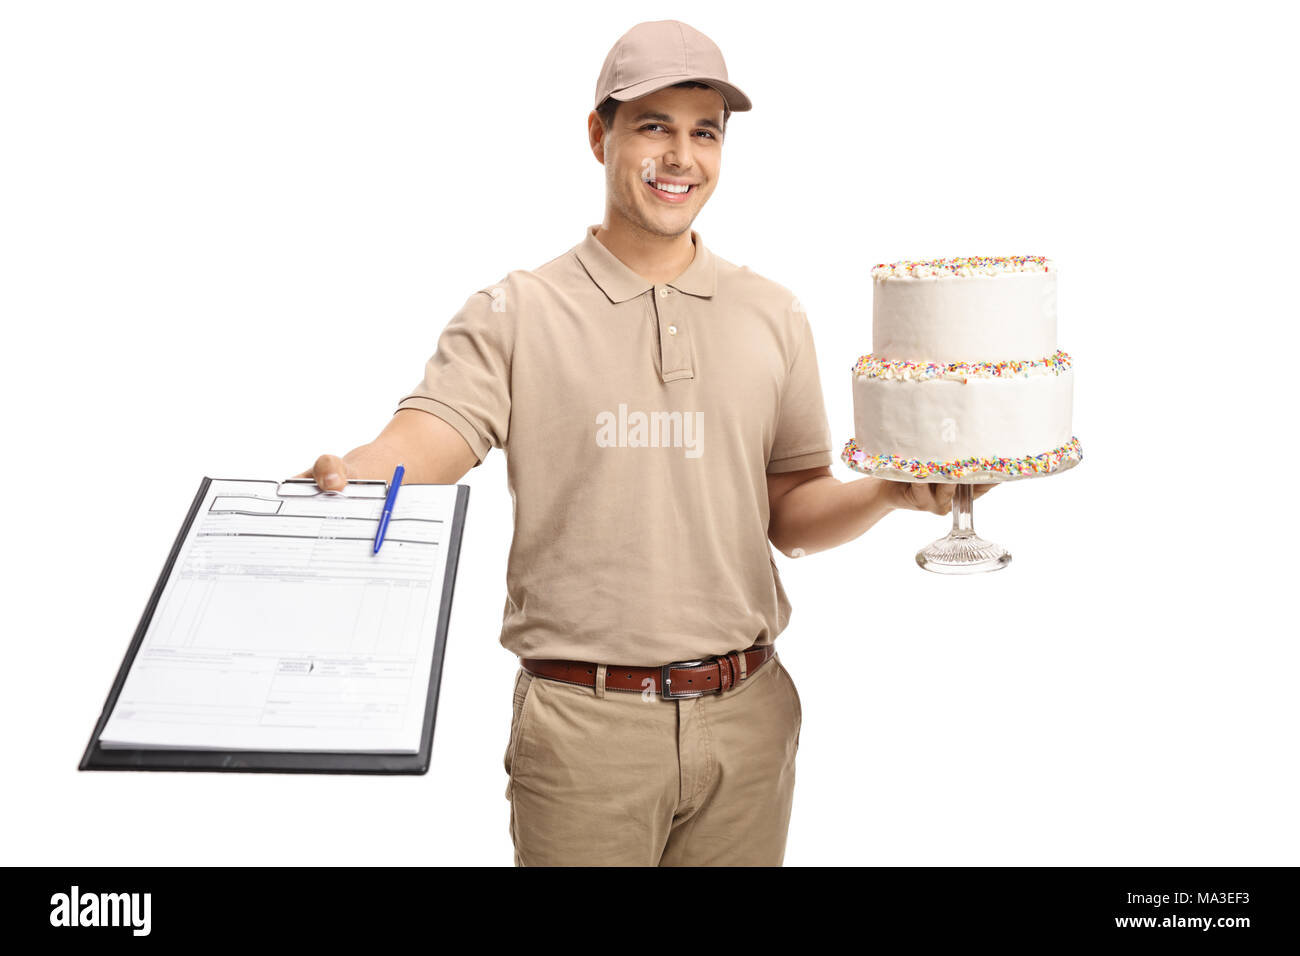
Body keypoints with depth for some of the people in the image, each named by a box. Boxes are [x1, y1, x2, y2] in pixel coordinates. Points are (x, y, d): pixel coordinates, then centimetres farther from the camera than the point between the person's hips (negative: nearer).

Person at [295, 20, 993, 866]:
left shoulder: (774, 316, 8)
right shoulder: (516, 314, -2)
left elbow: (792, 515, 10)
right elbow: (425, 447, -14)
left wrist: (889, 492, -9)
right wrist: (344, 478, -35)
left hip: (747, 719, 4)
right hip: (582, 724, -3)